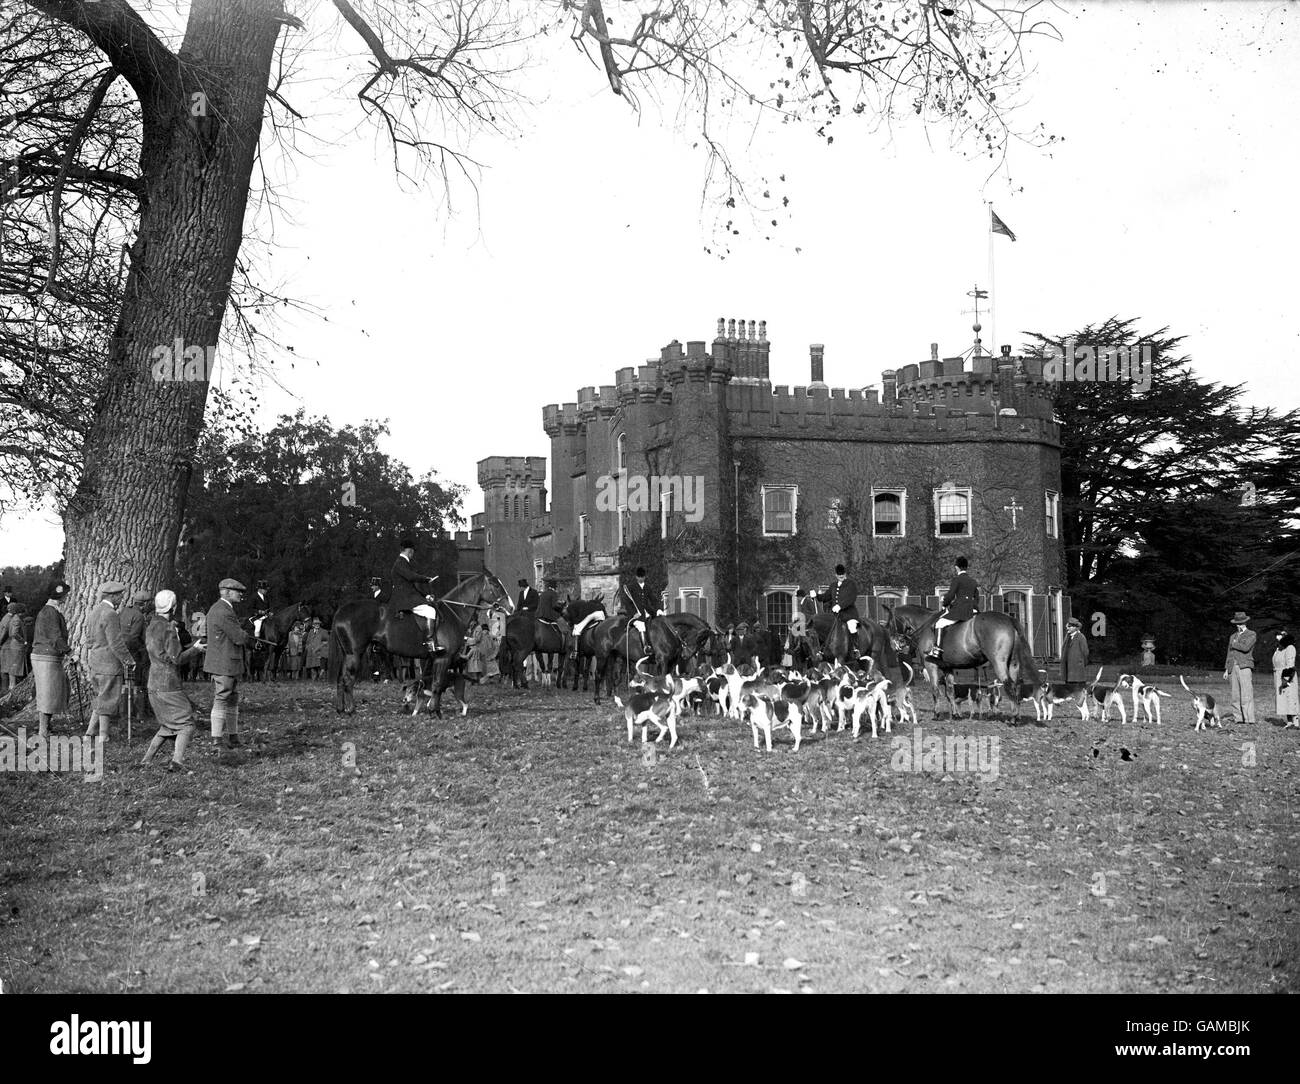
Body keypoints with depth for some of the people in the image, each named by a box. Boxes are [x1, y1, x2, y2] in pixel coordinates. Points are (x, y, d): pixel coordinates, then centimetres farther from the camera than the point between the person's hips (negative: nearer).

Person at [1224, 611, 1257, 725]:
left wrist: (1234, 644, 2)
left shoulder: (1251, 635, 4)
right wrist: (1226, 670, 16)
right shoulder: (1232, 636, 22)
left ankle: (1249, 719, -15)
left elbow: (1246, 648, -14)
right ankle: (1240, 718, 4)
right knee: (1236, 696, 2)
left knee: (1246, 695, -13)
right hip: (1234, 667, 6)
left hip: (1245, 667, -6)